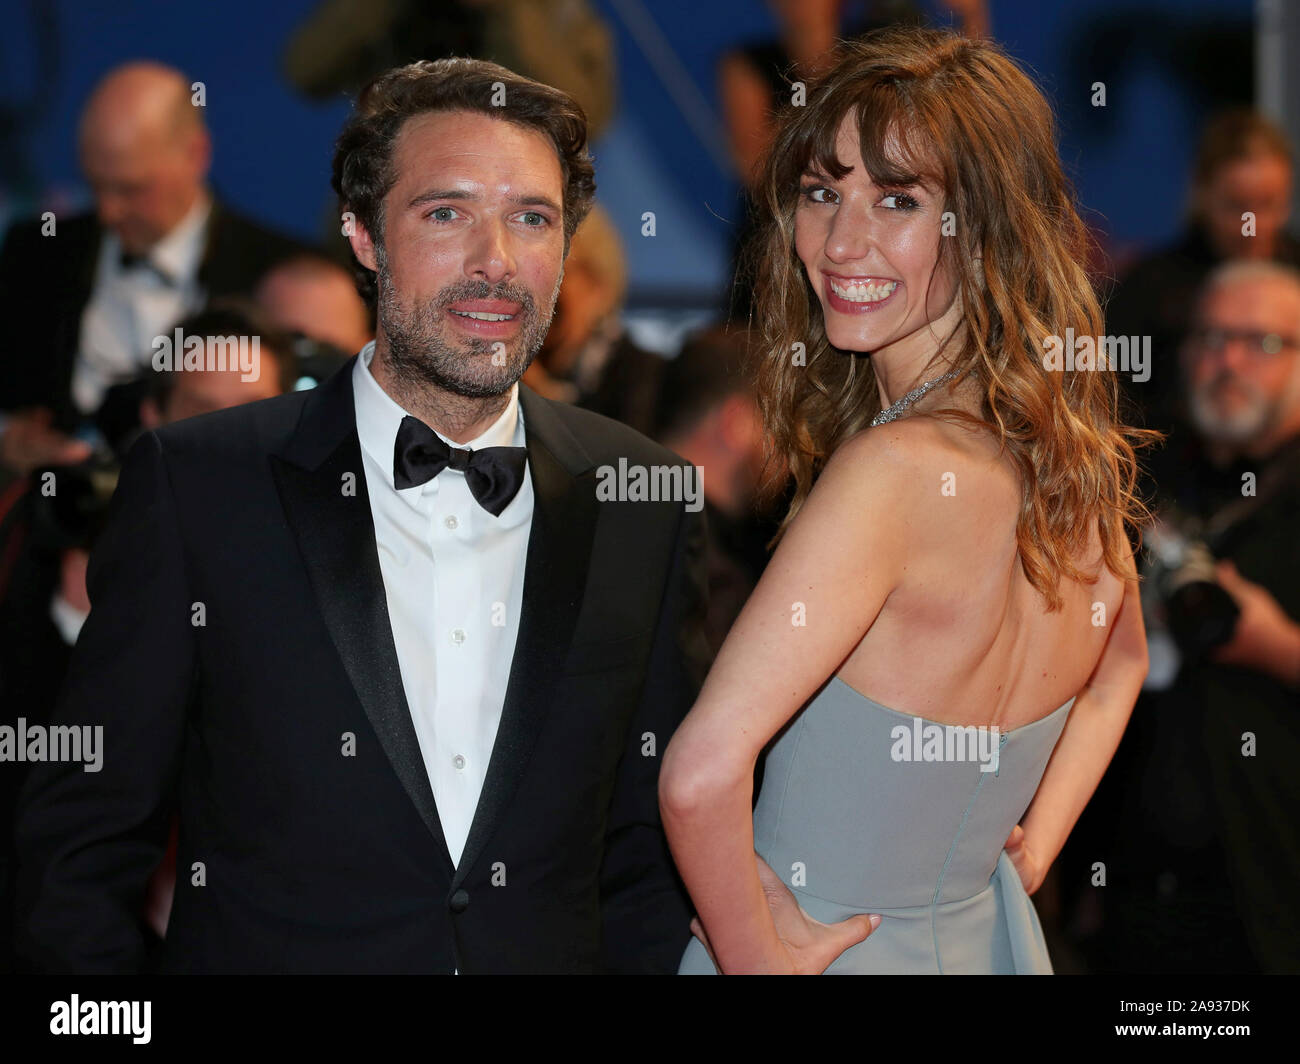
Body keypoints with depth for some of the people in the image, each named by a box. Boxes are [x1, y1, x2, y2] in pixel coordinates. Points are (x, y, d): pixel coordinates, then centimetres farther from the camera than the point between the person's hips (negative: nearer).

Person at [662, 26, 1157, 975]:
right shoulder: (1077, 449, -4)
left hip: (840, 953, -7)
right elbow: (1118, 671, 17)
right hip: (991, 936, 7)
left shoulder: (897, 468, -27)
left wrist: (756, 955, -19)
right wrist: (1022, 860, 14)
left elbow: (703, 772, -33)